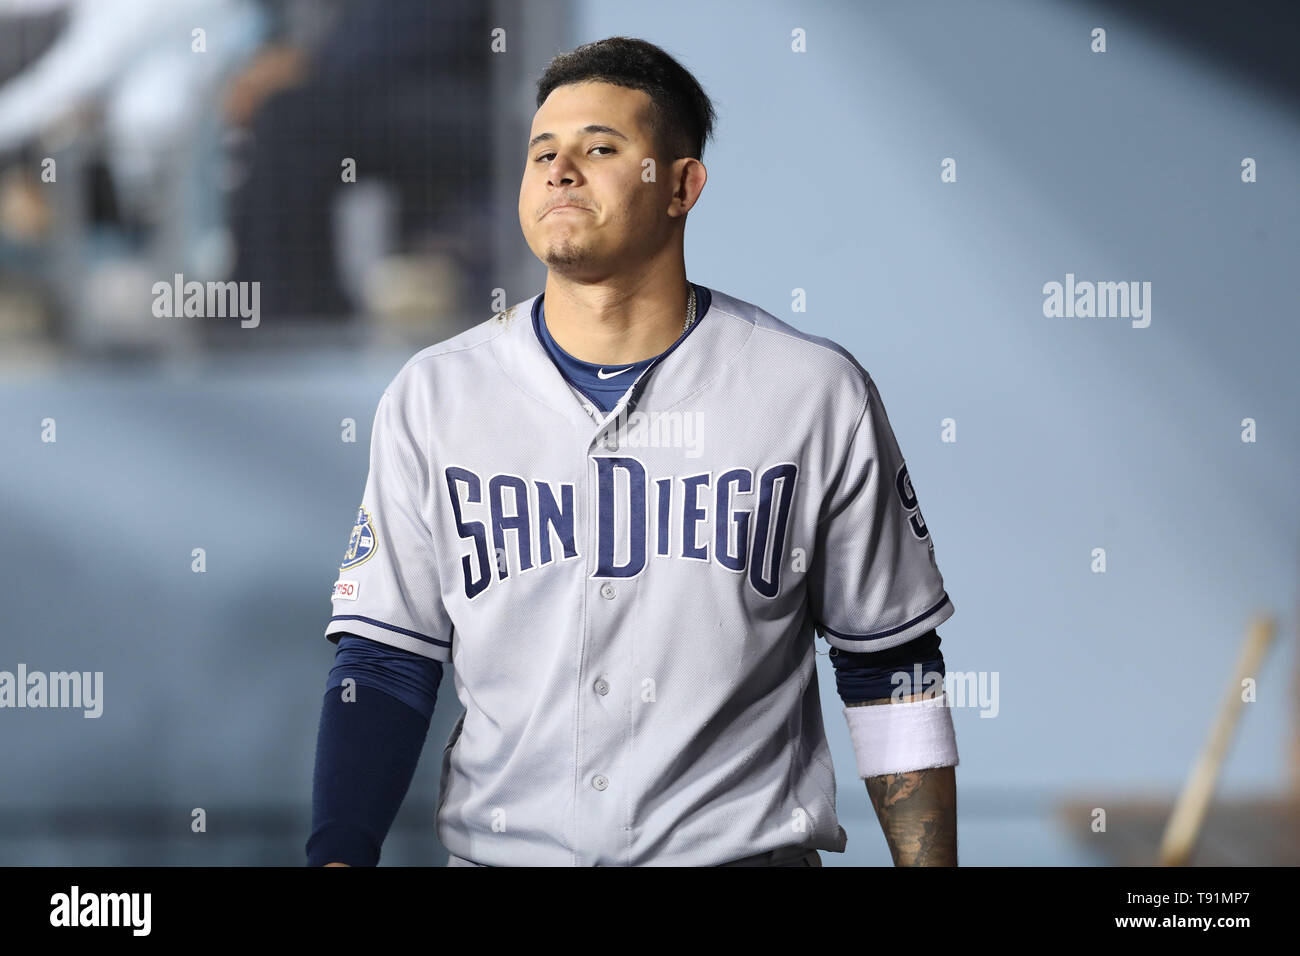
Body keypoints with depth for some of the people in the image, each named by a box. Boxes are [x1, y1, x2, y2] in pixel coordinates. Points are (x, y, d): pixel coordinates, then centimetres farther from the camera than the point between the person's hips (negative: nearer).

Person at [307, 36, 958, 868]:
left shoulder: (816, 394, -2)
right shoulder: (436, 396, 2)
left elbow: (894, 669, 2)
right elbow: (386, 663, 1)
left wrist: (930, 865, -2)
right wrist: (339, 856, -11)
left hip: (745, 843, -1)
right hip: (504, 845, 2)